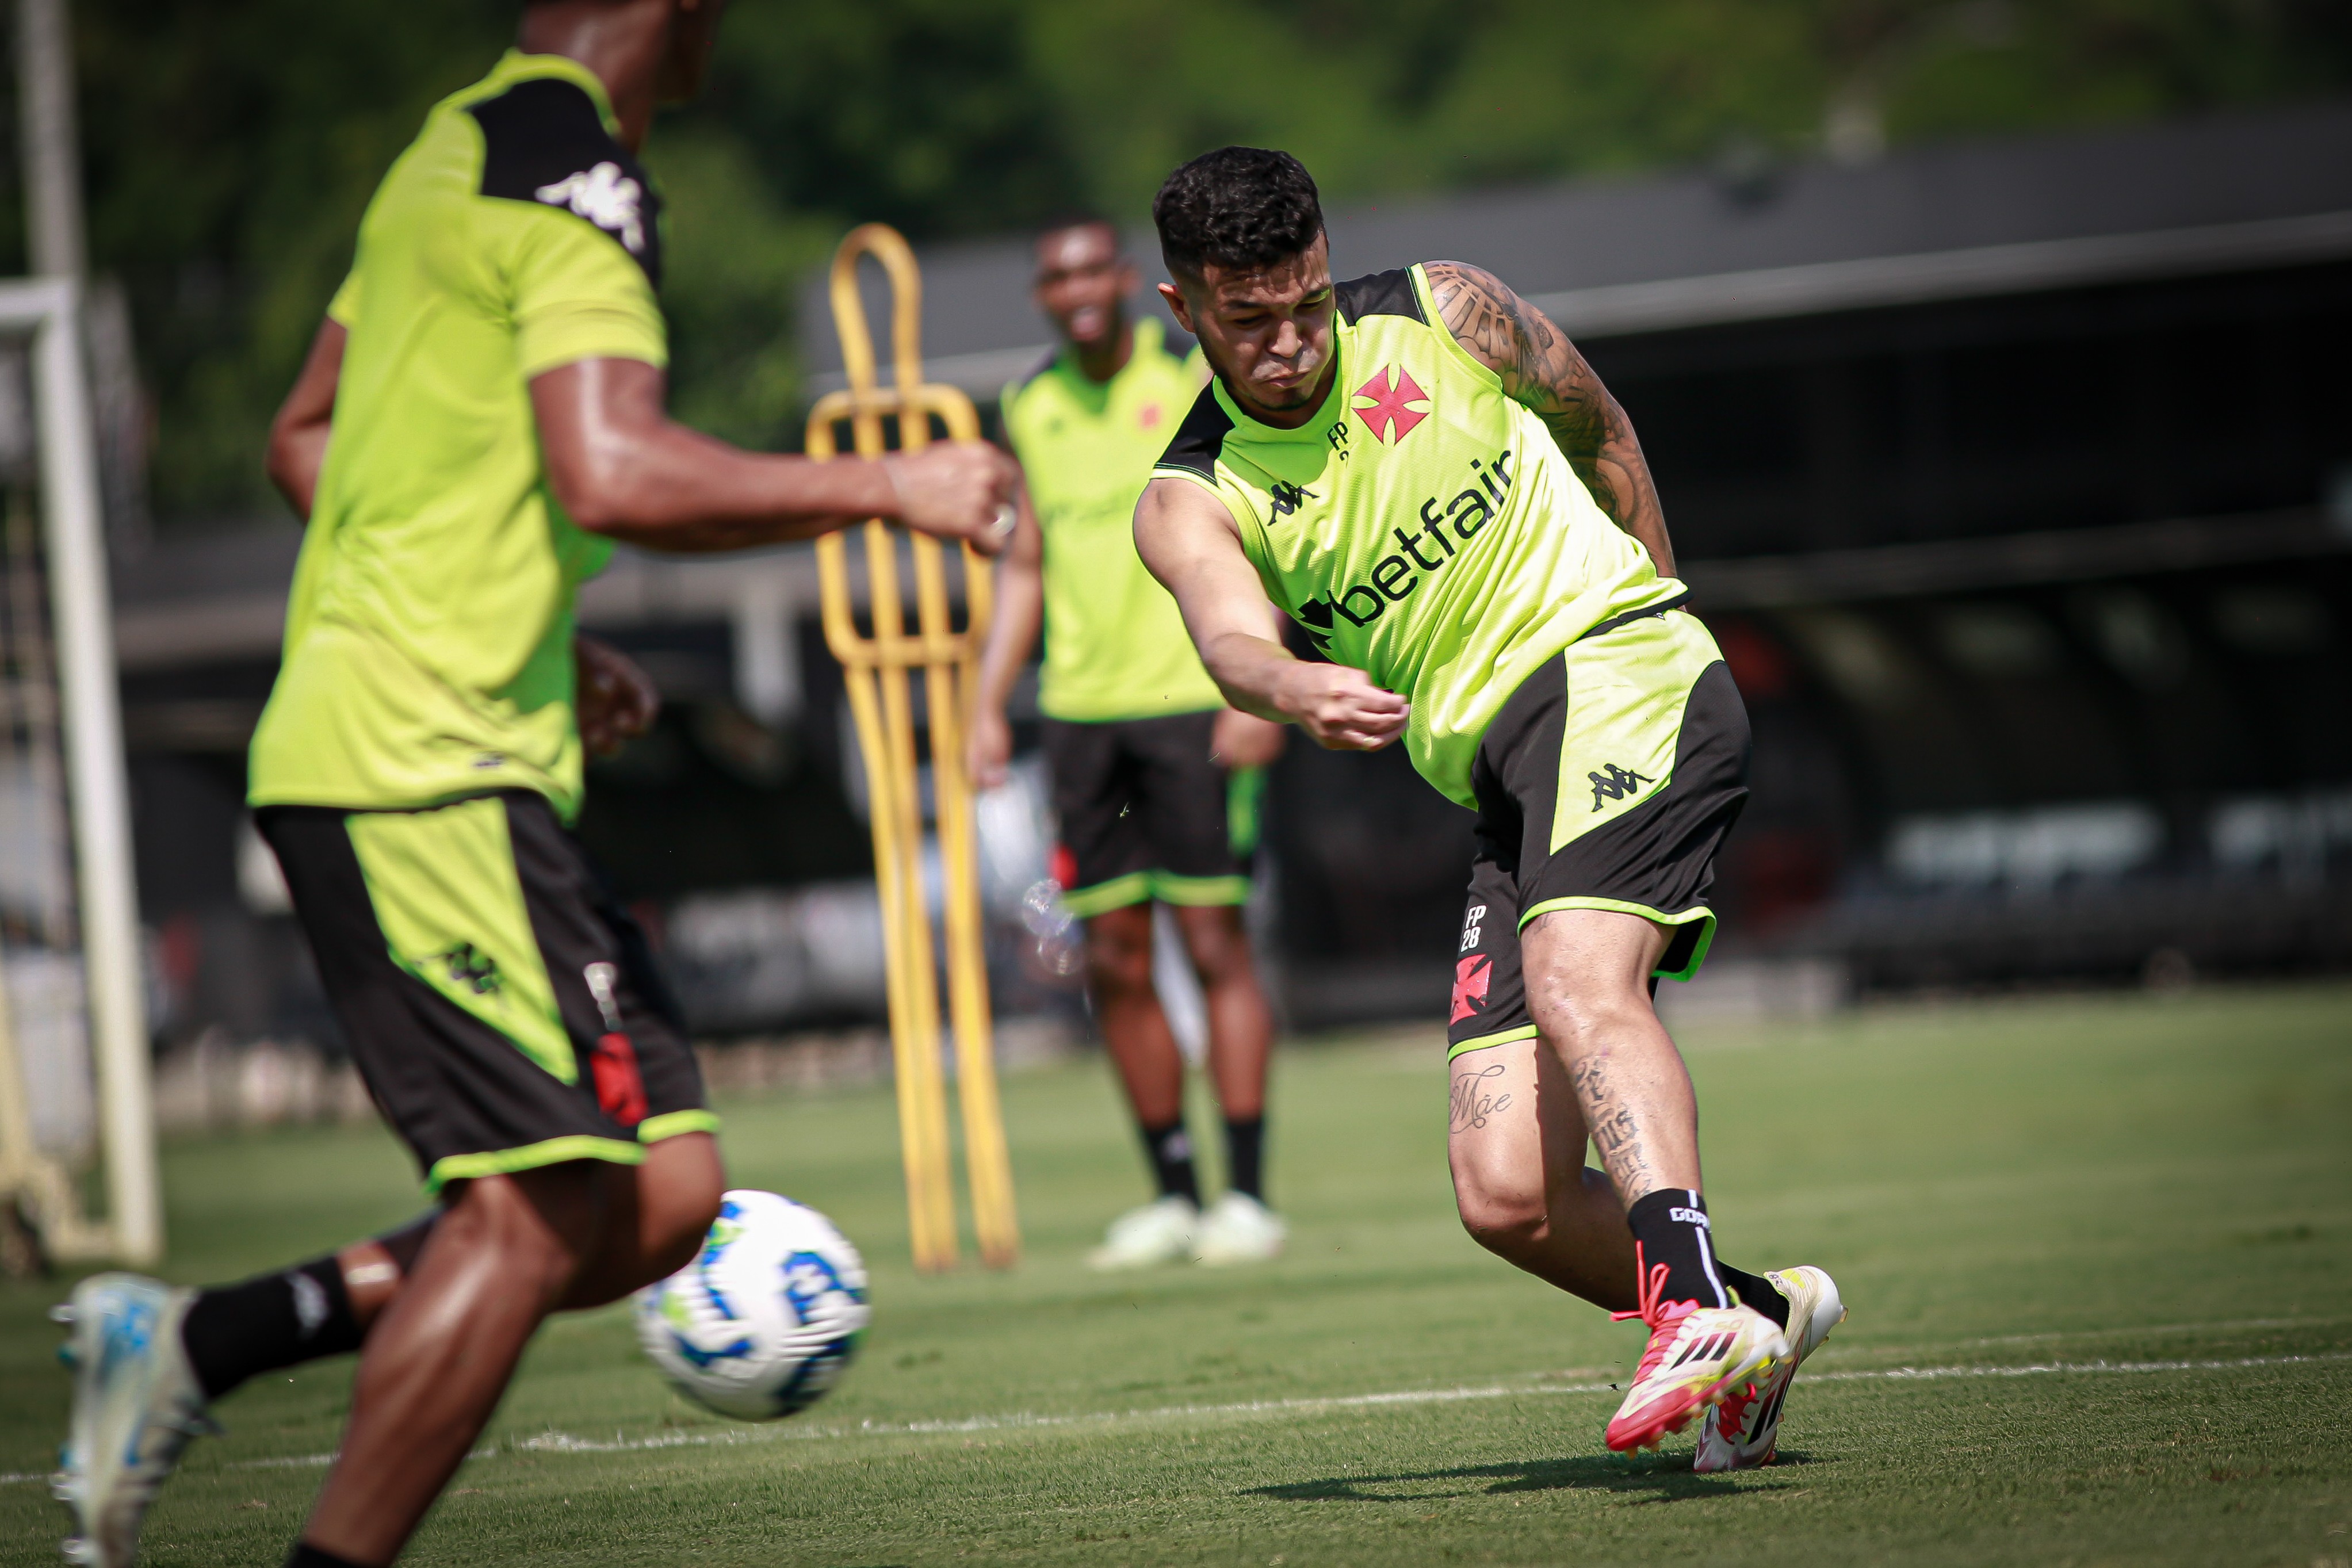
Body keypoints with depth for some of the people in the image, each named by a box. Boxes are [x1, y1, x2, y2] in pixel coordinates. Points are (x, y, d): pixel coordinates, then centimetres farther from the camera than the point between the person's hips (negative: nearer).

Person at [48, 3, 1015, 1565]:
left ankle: (201, 1339, 8)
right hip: (423, 772, -10)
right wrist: (887, 486, -16)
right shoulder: (579, 174, -11)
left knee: (668, 1194, 5)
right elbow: (613, 473, -26)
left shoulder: (460, 145, 19)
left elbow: (306, 442, 26)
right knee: (544, 1206, -11)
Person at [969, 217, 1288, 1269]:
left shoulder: (1194, 378, -1)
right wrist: (989, 702, 12)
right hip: (1081, 709, 5)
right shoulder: (1032, 408, 13)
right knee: (1115, 956, 3)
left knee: (1214, 941, -6)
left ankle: (1247, 1193, -2)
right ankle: (1172, 1193, 12)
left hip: (1193, 699, -5)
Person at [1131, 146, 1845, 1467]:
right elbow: (1229, 636, -20)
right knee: (1506, 1196, -7)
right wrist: (1296, 688, -42)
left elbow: (1599, 425, 22)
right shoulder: (1189, 501, 3)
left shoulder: (1439, 315, 4)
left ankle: (1698, 1311, -49)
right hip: (1502, 785, 4)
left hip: (1617, 677, -4)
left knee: (1578, 984, -33)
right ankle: (1763, 1313, 15)